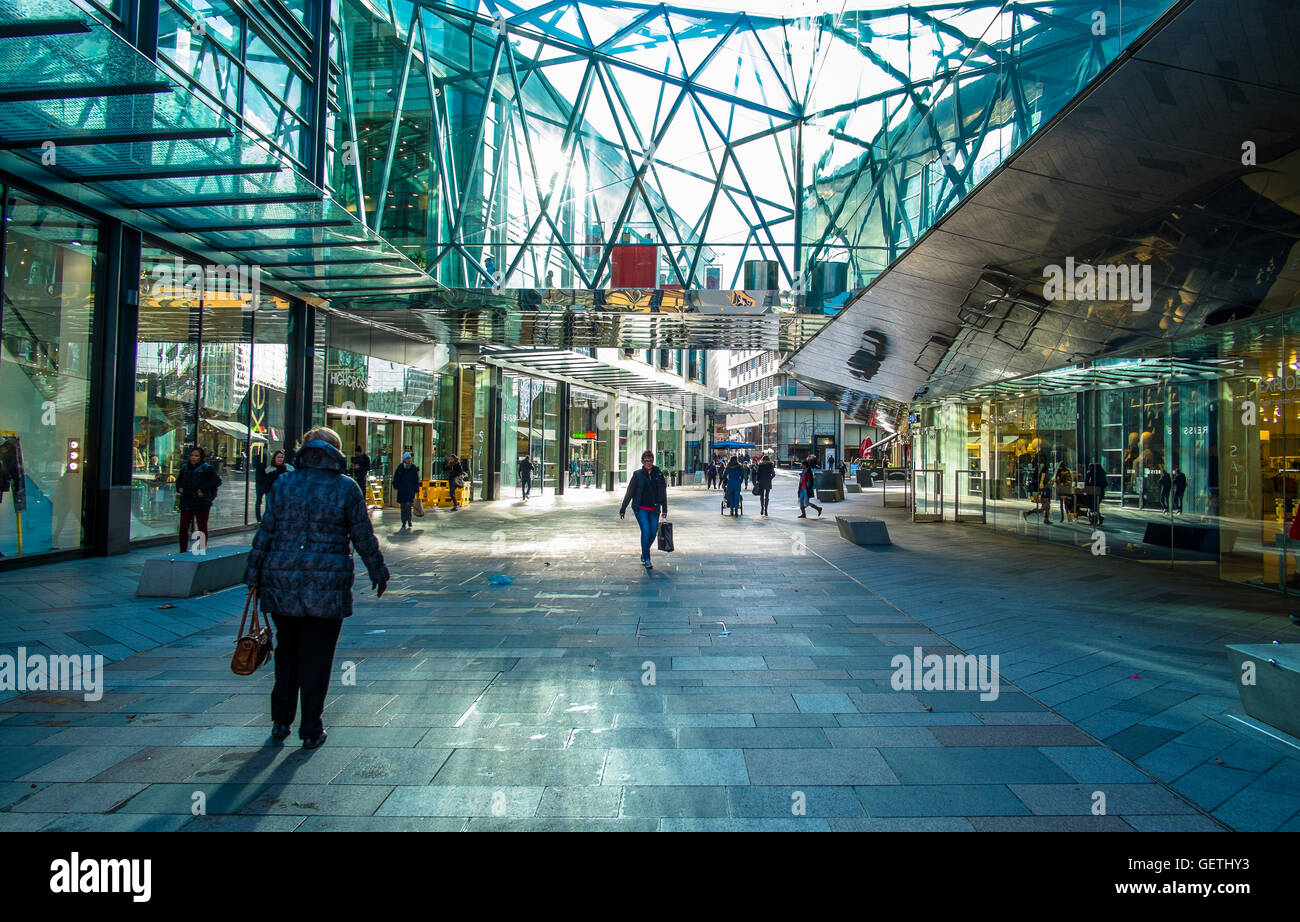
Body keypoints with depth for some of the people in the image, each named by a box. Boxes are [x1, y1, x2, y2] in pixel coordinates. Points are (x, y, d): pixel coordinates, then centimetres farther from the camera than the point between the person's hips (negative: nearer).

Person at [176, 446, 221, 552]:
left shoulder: (206, 468, -5)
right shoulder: (185, 468, 12)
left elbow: (217, 481, -12)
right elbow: (179, 480, 29)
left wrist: (203, 489, -17)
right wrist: (179, 488, 10)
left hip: (201, 504, -5)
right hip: (186, 503, 5)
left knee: (202, 528, 5)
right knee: (183, 528, 4)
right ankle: (183, 552, 14)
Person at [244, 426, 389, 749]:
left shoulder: (285, 484, 3)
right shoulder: (346, 487, -4)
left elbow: (265, 532, 4)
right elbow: (364, 536, -1)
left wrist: (254, 575, 10)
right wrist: (378, 572, 10)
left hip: (282, 582, 3)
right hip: (327, 588, -3)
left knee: (286, 650, 19)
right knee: (316, 656, 5)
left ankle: (281, 721, 28)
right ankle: (311, 730, 11)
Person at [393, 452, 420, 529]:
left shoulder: (414, 468, 2)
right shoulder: (400, 468, 4)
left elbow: (416, 480, 6)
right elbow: (395, 478, 13)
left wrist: (416, 490, 3)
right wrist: (396, 487, 3)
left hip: (410, 490, -2)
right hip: (401, 490, 2)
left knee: (408, 504, -15)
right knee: (403, 506, 5)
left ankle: (409, 520, 2)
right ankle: (404, 522, 15)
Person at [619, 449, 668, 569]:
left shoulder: (659, 474, 5)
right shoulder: (637, 474, -1)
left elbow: (663, 493, 12)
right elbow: (629, 493, 3)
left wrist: (664, 509, 10)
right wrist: (622, 509, 5)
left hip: (654, 509, 3)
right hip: (640, 508, -3)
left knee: (653, 532, 2)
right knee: (646, 531, -14)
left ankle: (644, 554, 27)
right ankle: (646, 559, -4)